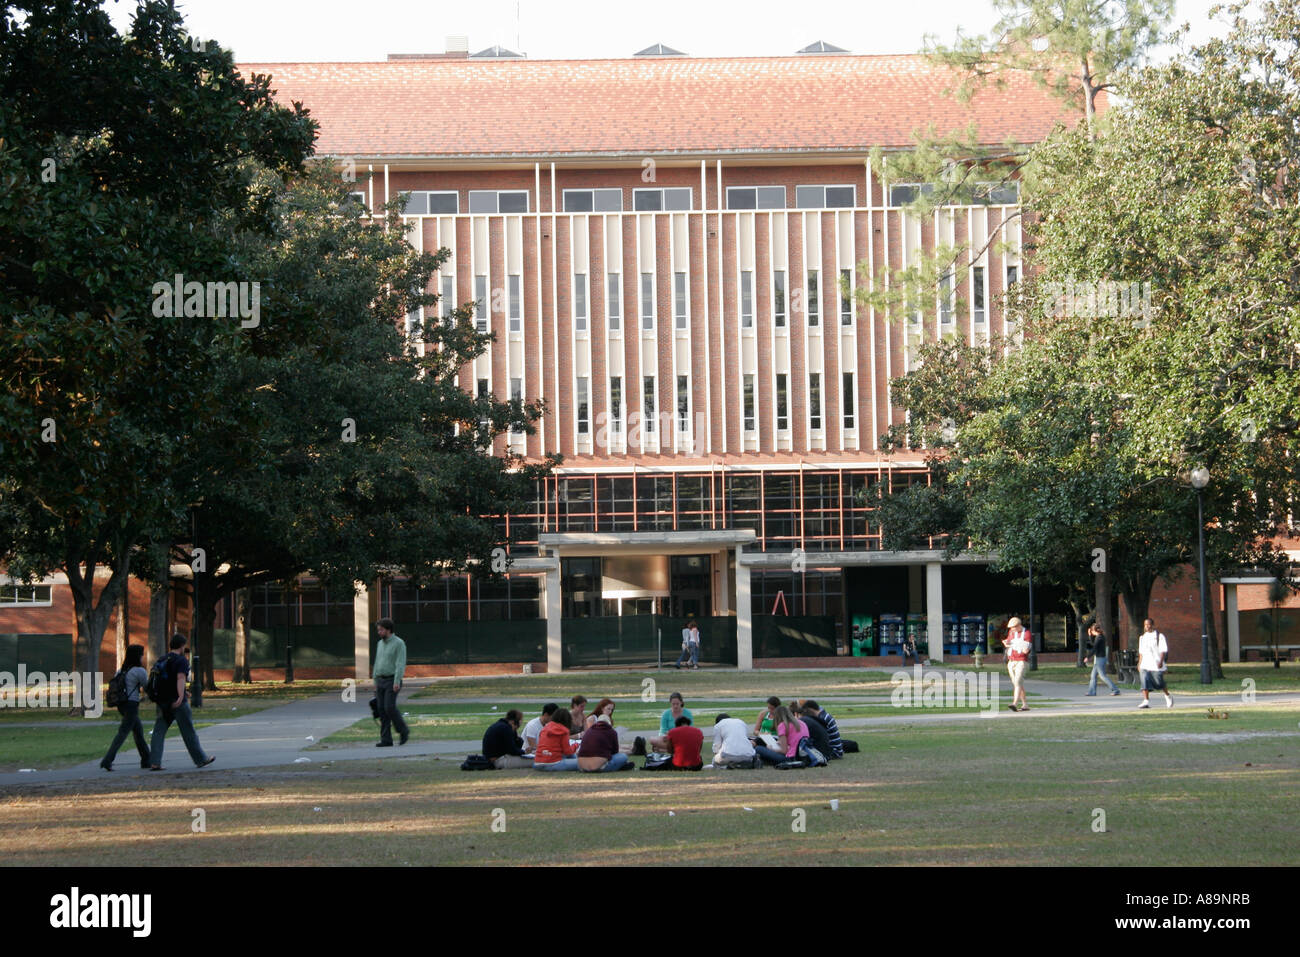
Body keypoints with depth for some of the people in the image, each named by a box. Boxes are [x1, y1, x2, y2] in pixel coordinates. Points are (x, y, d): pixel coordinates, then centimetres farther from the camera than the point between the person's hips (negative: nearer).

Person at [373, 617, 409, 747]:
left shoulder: (399, 643, -9)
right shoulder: (380, 644, 15)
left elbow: (401, 664, -17)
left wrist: (397, 681, -25)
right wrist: (375, 682, 16)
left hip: (392, 681, -7)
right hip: (381, 681, 7)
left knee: (390, 707, -16)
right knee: (382, 710, 0)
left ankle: (403, 731, 5)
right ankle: (386, 740, 1)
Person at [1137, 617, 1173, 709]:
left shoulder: (1159, 636, -2)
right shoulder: (1143, 637, 16)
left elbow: (1163, 650, -6)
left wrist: (1161, 661, -18)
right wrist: (1139, 664, 17)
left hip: (1156, 665, -5)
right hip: (1145, 665, 5)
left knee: (1159, 683, 1)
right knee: (1145, 683, -12)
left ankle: (1168, 697, 27)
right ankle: (1146, 701, -15)